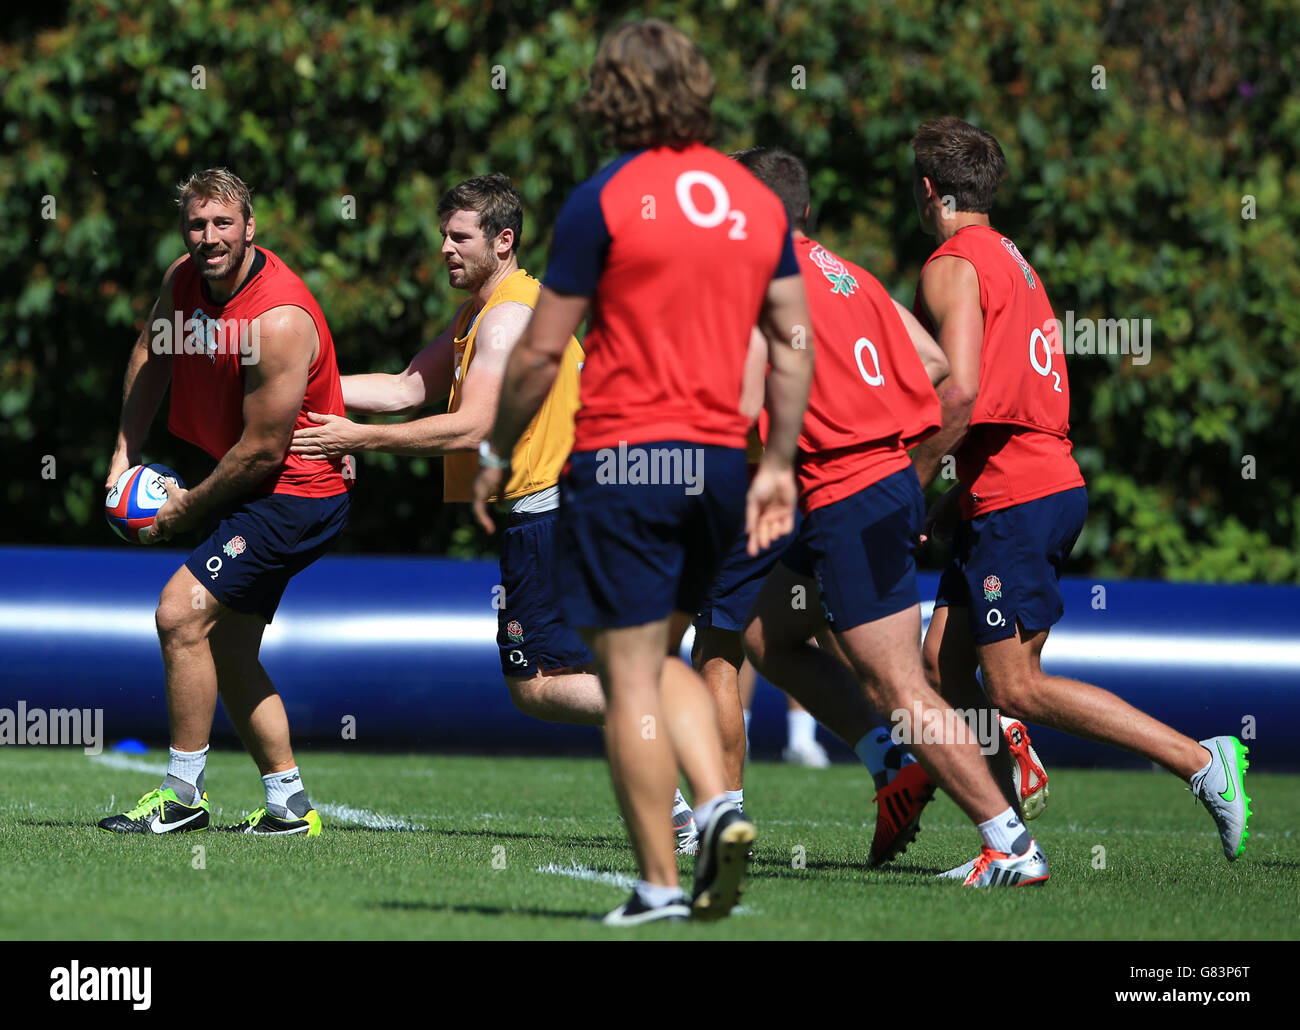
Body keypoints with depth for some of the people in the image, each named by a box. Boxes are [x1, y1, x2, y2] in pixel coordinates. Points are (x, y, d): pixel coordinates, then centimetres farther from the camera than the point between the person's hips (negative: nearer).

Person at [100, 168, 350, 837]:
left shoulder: (279, 321, -27)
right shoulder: (185, 278, -2)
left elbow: (263, 450, -23)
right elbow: (151, 354, 18)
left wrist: (188, 509, -11)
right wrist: (126, 454, 11)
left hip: (297, 491, -9)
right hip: (251, 490, 9)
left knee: (181, 613, -17)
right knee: (227, 647, 12)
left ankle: (183, 797, -9)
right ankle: (288, 804, 20)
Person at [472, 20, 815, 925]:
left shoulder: (606, 199, -8)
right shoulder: (757, 199, 8)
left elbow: (542, 350, -7)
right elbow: (795, 341, 9)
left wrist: (497, 454, 5)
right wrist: (778, 466, 16)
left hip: (625, 459, -6)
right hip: (720, 460, 6)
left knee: (631, 674, -1)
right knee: (662, 656, 20)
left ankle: (659, 882, -3)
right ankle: (718, 805, -1)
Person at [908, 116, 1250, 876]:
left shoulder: (953, 267, -9)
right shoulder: (1012, 260, 20)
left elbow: (962, 392, -22)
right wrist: (947, 509, 18)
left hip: (1014, 498, -9)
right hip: (1053, 482, 9)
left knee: (1016, 688, -7)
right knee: (944, 664, 8)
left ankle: (1202, 761, -11)